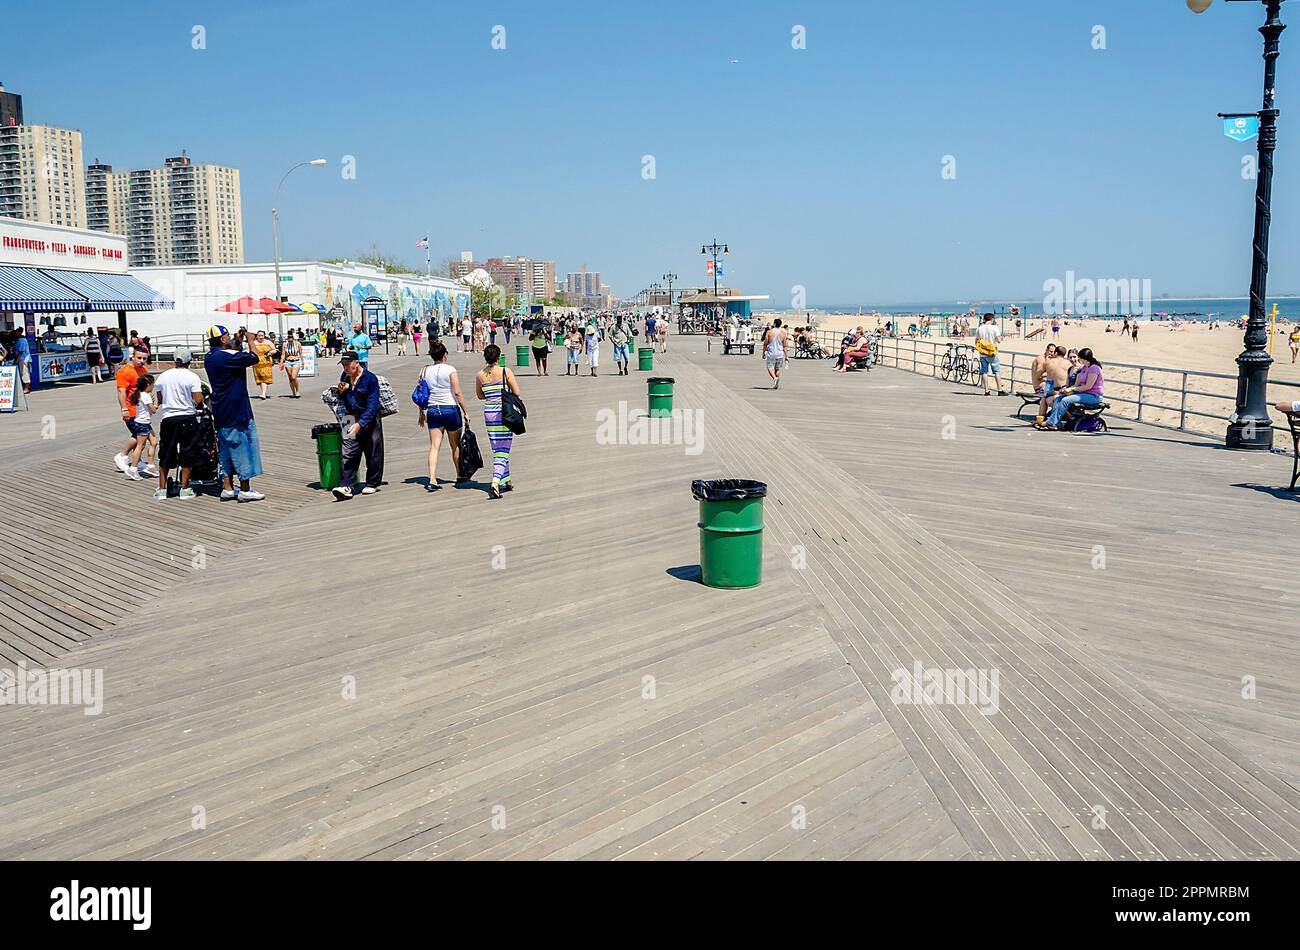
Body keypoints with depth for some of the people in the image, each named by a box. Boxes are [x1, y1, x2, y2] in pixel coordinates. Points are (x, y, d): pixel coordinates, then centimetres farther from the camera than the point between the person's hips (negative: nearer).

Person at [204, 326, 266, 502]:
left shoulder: (209, 358, 8)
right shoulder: (227, 356, -19)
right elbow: (254, 358, -17)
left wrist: (238, 343, 17)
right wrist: (250, 340, -2)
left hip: (221, 412, 9)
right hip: (237, 412, -9)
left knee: (227, 451, 14)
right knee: (242, 448, -1)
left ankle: (228, 489, 16)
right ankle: (245, 490, 2)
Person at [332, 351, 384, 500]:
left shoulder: (370, 378, -14)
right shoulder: (345, 376, 5)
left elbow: (372, 405, -19)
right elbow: (341, 398, 21)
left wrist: (360, 424, -27)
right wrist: (341, 391, -4)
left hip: (369, 419, -4)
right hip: (351, 417, 5)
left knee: (372, 452, 5)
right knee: (349, 453, -7)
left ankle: (372, 484, 22)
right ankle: (345, 487, -13)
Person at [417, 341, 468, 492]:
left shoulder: (425, 371, 3)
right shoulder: (450, 369, -9)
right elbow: (457, 393, -11)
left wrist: (421, 413, 17)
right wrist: (465, 411, -3)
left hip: (432, 410, 3)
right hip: (450, 409, -3)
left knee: (434, 446, 1)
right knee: (456, 445, 13)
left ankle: (432, 480, -11)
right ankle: (460, 477, 26)